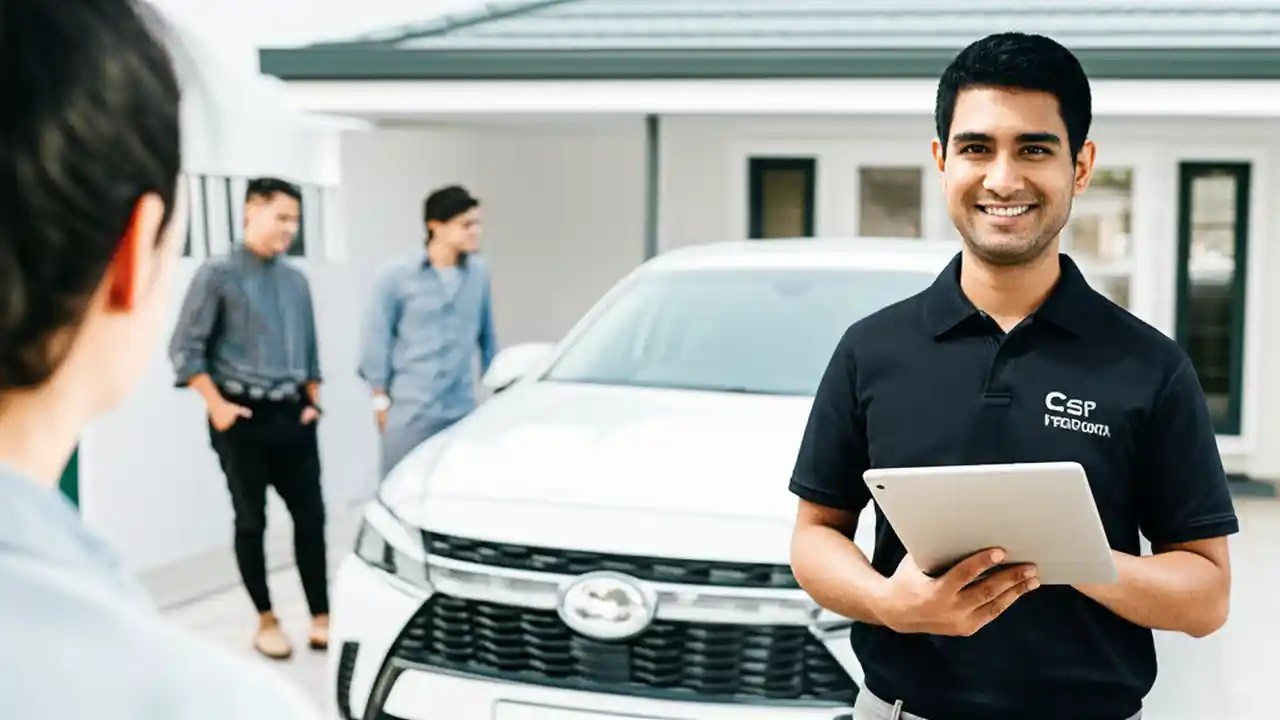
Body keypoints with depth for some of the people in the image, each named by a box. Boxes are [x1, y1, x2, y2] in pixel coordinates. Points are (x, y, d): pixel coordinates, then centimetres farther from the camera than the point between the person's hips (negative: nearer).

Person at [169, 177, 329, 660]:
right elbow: (185, 349, -8)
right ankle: (266, 621, 17)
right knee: (251, 521, 5)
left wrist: (313, 400, 9)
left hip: (293, 417, 5)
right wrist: (217, 405, -13)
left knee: (310, 515, 3)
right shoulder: (219, 275, -6)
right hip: (244, 419, -5)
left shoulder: (296, 280, 12)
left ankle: (320, 617, 11)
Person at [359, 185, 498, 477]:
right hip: (410, 412, -4)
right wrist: (381, 400, 0)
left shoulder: (479, 272, 5)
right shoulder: (398, 276, -6)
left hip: (462, 410, 4)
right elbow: (377, 340, -2)